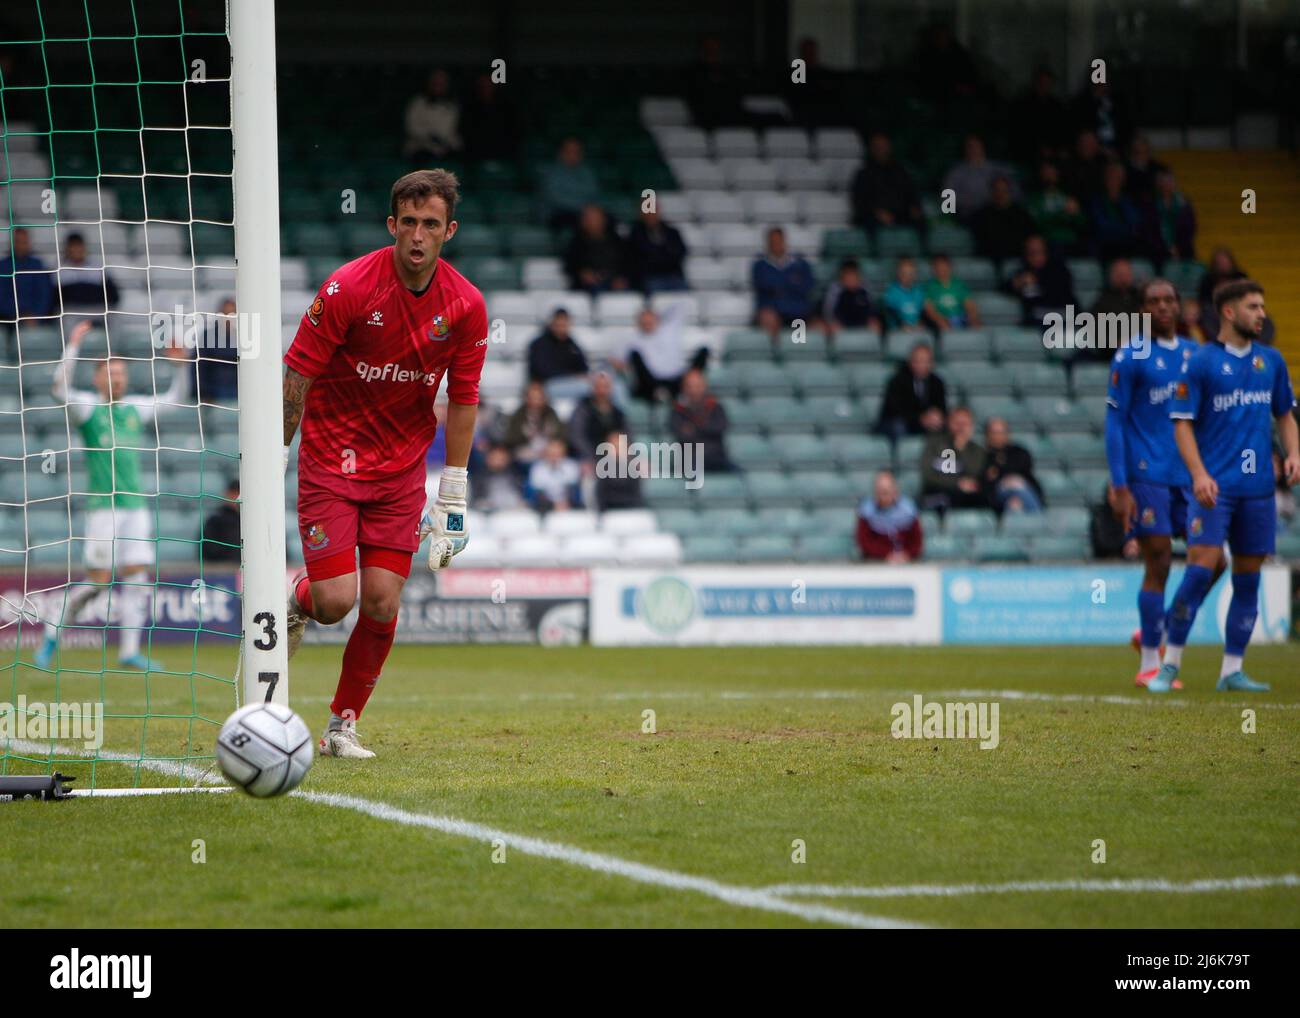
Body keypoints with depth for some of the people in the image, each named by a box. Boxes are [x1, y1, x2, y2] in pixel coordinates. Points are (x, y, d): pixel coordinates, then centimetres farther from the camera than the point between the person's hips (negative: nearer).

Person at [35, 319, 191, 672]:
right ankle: (52, 635, 10)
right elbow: (60, 388, -19)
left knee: (138, 577, -2)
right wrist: (73, 346, -24)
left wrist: (181, 365, 9)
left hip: (136, 505, 5)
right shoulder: (87, 407, -1)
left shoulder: (135, 408, 14)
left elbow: (175, 399, 24)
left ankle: (130, 650, 0)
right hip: (103, 506, -5)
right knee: (98, 580, -7)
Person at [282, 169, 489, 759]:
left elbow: (462, 401, 3)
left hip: (403, 467, 3)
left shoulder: (466, 306, -6)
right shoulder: (349, 287, -16)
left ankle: (343, 725, 14)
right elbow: (296, 378, -10)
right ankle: (297, 599, 27)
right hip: (331, 459, -3)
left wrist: (452, 500, 2)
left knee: (382, 605, -4)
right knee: (336, 601, -11)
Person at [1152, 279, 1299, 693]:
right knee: (1200, 568, -14)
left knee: (1247, 577, 5)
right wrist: (1199, 474, -16)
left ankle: (1232, 671, 11)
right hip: (1214, 487, -5)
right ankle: (1170, 663, -6)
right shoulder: (1201, 362, -4)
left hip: (1258, 487, 5)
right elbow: (1182, 423, -5)